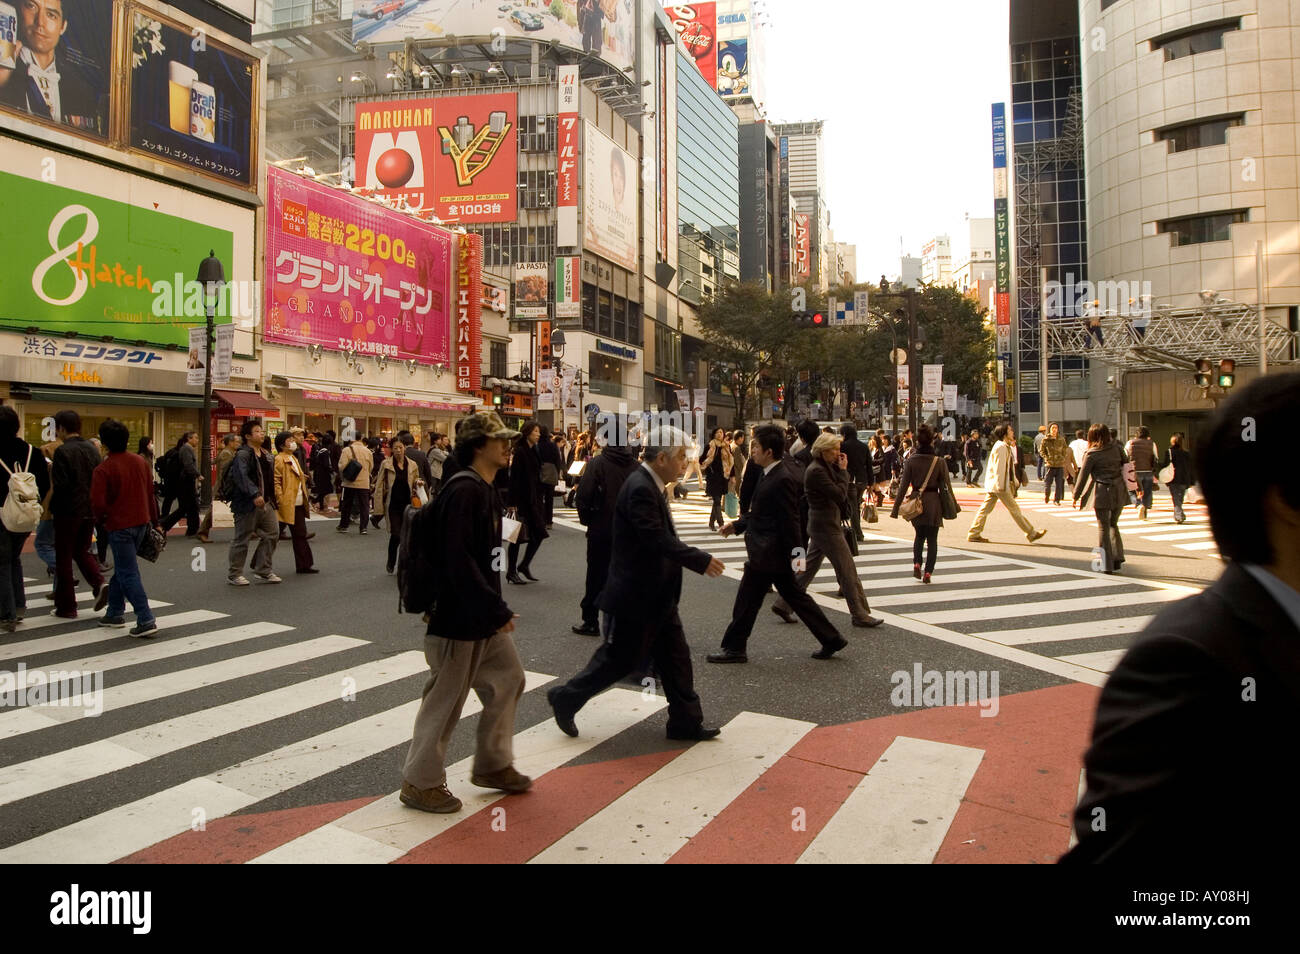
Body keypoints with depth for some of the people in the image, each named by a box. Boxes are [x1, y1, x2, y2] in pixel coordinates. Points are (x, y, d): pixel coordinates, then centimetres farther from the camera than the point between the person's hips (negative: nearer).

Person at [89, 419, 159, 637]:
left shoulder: (103, 469, -15)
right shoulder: (140, 462, 4)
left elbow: (98, 503, -17)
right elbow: (150, 494, 10)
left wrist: (102, 520, 5)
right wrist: (155, 521, 18)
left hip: (119, 526, -7)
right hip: (141, 523, 7)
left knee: (128, 573, -3)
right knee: (123, 568, 20)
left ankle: (146, 620, -8)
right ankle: (115, 612, 31)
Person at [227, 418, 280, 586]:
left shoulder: (266, 456, 15)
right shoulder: (242, 455, -12)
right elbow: (242, 477, -24)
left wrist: (272, 500, 20)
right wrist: (255, 495, -32)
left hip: (265, 503, 8)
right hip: (247, 504, -8)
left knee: (272, 534, 8)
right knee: (242, 539, 1)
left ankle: (263, 570, 20)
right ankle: (234, 575, 13)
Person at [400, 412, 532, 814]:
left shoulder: (484, 490, 10)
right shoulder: (463, 490, -21)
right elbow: (457, 559, -28)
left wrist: (496, 607, 16)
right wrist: (497, 609, -25)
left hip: (483, 615, 10)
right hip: (460, 617, -10)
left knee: (508, 679, 17)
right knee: (445, 698, 4)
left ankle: (492, 765, 32)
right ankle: (420, 782, 22)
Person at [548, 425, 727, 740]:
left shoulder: (652, 486, 9)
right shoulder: (640, 489, -23)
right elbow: (658, 540, -29)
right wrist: (702, 561, -24)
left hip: (657, 596, 10)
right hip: (635, 598, -10)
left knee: (675, 657, 13)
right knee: (620, 658, 4)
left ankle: (686, 721, 23)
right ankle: (566, 699, 22)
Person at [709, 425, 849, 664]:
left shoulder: (782, 479, -21)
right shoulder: (770, 474, 10)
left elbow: (790, 520, -20)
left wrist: (792, 555, -18)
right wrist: (737, 525, 13)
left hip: (767, 554, -10)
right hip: (775, 554, 10)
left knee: (746, 602, 2)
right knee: (794, 596, 16)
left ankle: (734, 648, 15)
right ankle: (831, 639, 22)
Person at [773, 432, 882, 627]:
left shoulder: (826, 467, 12)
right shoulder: (816, 471, -19)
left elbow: (842, 491, 12)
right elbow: (839, 494, -22)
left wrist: (841, 470, 1)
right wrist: (843, 471, -12)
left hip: (821, 526, 10)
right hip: (826, 527, -10)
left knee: (809, 567, 15)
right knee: (847, 571, -2)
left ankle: (783, 604, 19)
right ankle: (860, 615, 6)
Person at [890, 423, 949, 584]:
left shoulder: (911, 461, -5)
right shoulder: (939, 462, -7)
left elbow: (903, 486, -5)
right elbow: (945, 487, -2)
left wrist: (896, 508, -1)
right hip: (933, 503, -1)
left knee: (919, 536, 22)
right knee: (932, 539, 9)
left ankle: (917, 564, 5)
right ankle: (928, 572, 6)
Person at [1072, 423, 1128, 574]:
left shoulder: (1091, 454, -6)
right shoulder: (1117, 448, 6)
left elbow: (1083, 476, -3)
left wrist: (1076, 496, 6)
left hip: (1103, 493, -4)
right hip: (1119, 492, 4)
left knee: (1104, 529, 3)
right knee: (1113, 524, 21)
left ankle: (1107, 565, 3)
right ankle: (1117, 558, 15)